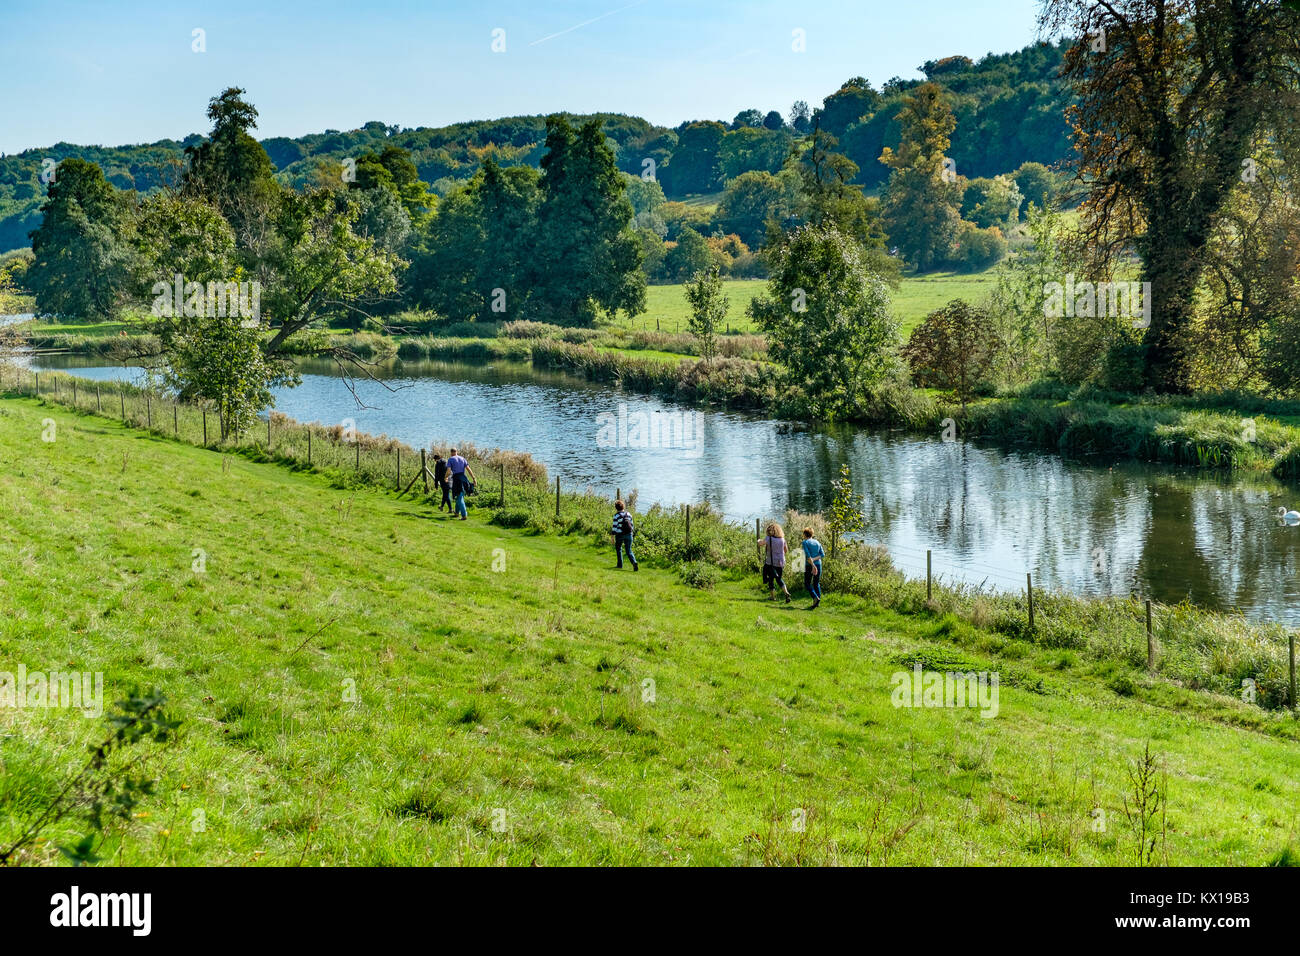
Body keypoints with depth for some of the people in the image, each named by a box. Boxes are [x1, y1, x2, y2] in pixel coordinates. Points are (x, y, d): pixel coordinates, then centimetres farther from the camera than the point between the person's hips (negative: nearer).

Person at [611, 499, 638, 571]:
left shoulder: (616, 516, -10)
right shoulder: (628, 514, 6)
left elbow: (614, 527, -13)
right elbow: (632, 525, 11)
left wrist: (612, 536, -9)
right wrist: (631, 533, 22)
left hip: (619, 535, -3)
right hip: (628, 534, 3)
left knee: (618, 548, 21)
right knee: (629, 551, 3)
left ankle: (620, 564, 24)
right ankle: (634, 562, -21)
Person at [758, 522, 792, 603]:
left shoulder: (768, 538, -12)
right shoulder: (782, 539, 2)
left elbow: (761, 543, -27)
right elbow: (785, 550, 12)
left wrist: (759, 540, -5)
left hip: (770, 562, -4)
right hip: (780, 562, 4)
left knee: (770, 579, 11)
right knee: (779, 579, 16)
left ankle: (772, 596, 17)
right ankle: (786, 592, -3)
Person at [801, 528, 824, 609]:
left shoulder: (805, 542, -5)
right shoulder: (817, 542, 12)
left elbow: (808, 555, -16)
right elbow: (822, 554, 2)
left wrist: (813, 565, -20)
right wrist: (814, 559, -7)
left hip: (809, 565, -5)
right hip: (818, 564, 5)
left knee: (807, 584, 3)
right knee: (816, 583, 13)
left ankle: (816, 598, -18)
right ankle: (817, 602, 8)